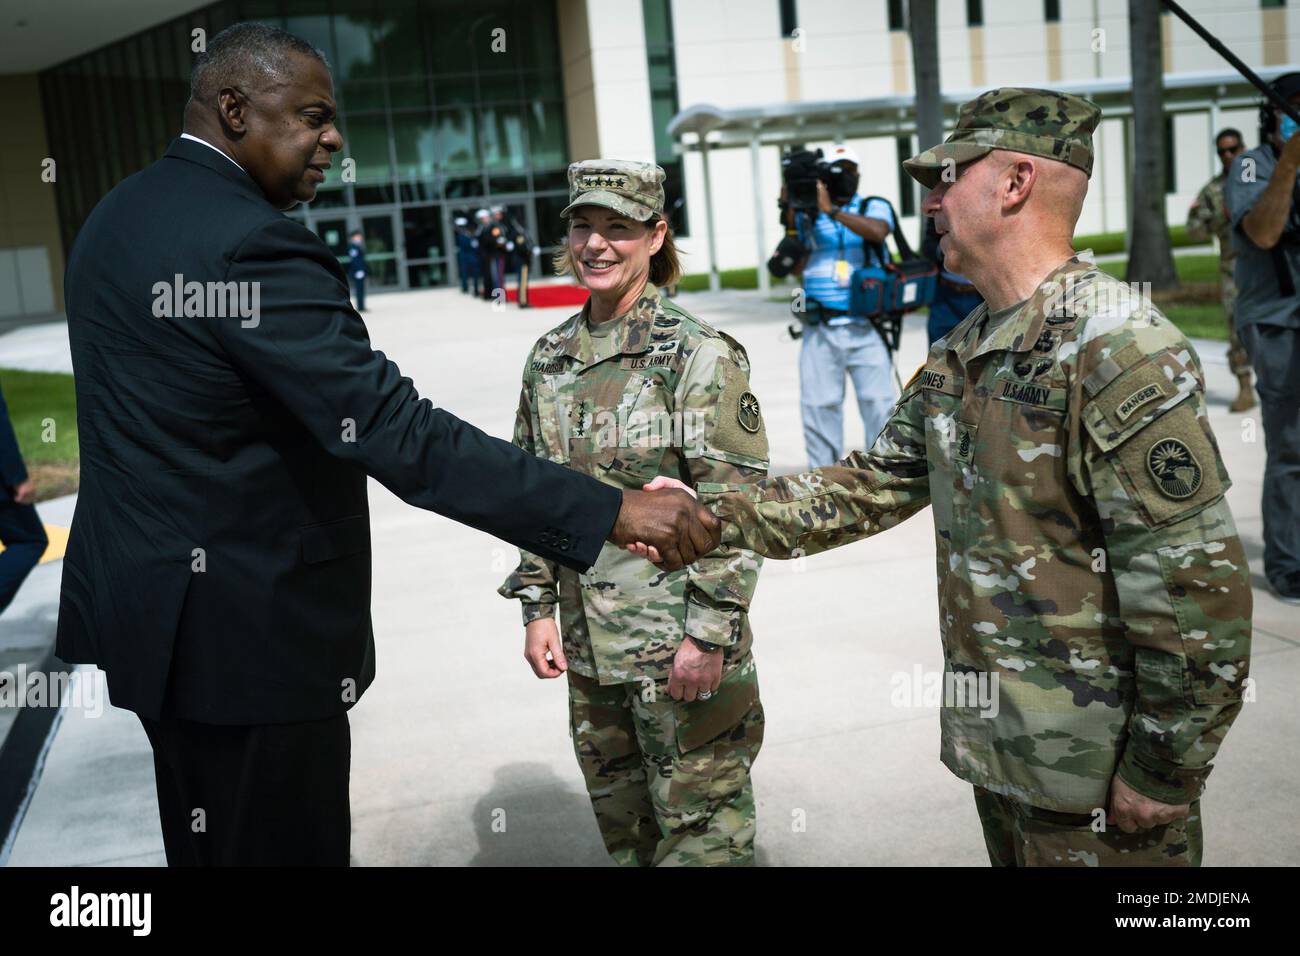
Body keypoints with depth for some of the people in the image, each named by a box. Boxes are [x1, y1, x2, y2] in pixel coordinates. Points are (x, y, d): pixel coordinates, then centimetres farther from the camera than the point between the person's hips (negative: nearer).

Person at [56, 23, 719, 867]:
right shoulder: (251, 244, -23)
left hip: (152, 599, 10)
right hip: (245, 629, -10)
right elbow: (395, 432, -30)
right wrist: (609, 511, -30)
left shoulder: (120, 217, 9)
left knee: (209, 843, 23)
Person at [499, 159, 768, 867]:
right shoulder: (549, 360, 7)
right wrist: (536, 606, 10)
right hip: (589, 647, 6)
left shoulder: (701, 356, -11)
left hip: (683, 648, -6)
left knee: (700, 835, 5)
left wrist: (710, 635, -16)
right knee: (623, 832, 20)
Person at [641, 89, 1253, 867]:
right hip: (1001, 747, 8)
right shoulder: (963, 356, 8)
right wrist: (711, 515, 3)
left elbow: (1197, 587, -23)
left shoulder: (1122, 351, -20)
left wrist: (1167, 775, -18)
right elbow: (872, 488, 12)